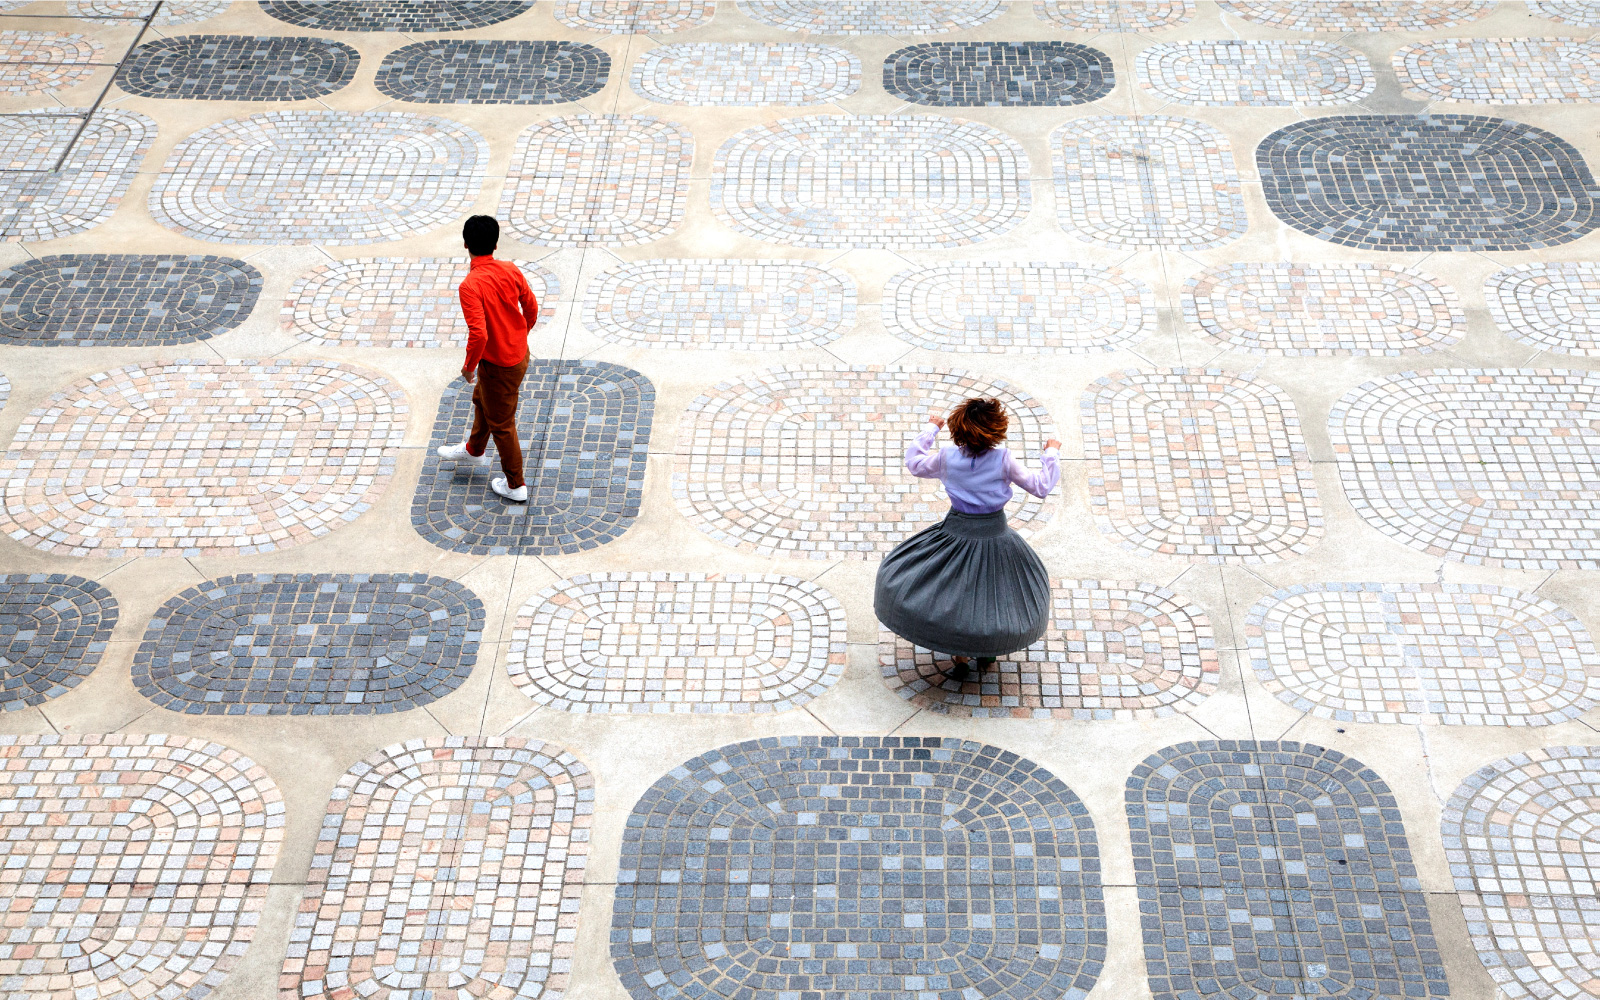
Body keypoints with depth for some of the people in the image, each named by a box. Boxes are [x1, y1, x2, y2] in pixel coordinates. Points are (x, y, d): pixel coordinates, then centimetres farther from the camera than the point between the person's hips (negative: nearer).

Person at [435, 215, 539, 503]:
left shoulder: (469, 286, -29)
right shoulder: (511, 271, -8)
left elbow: (478, 334, -33)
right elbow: (531, 308, 4)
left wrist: (469, 366, -15)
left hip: (498, 366, -8)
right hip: (519, 354, 8)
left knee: (501, 424, 12)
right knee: (481, 400, 32)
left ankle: (515, 485, 28)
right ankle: (475, 450, 56)